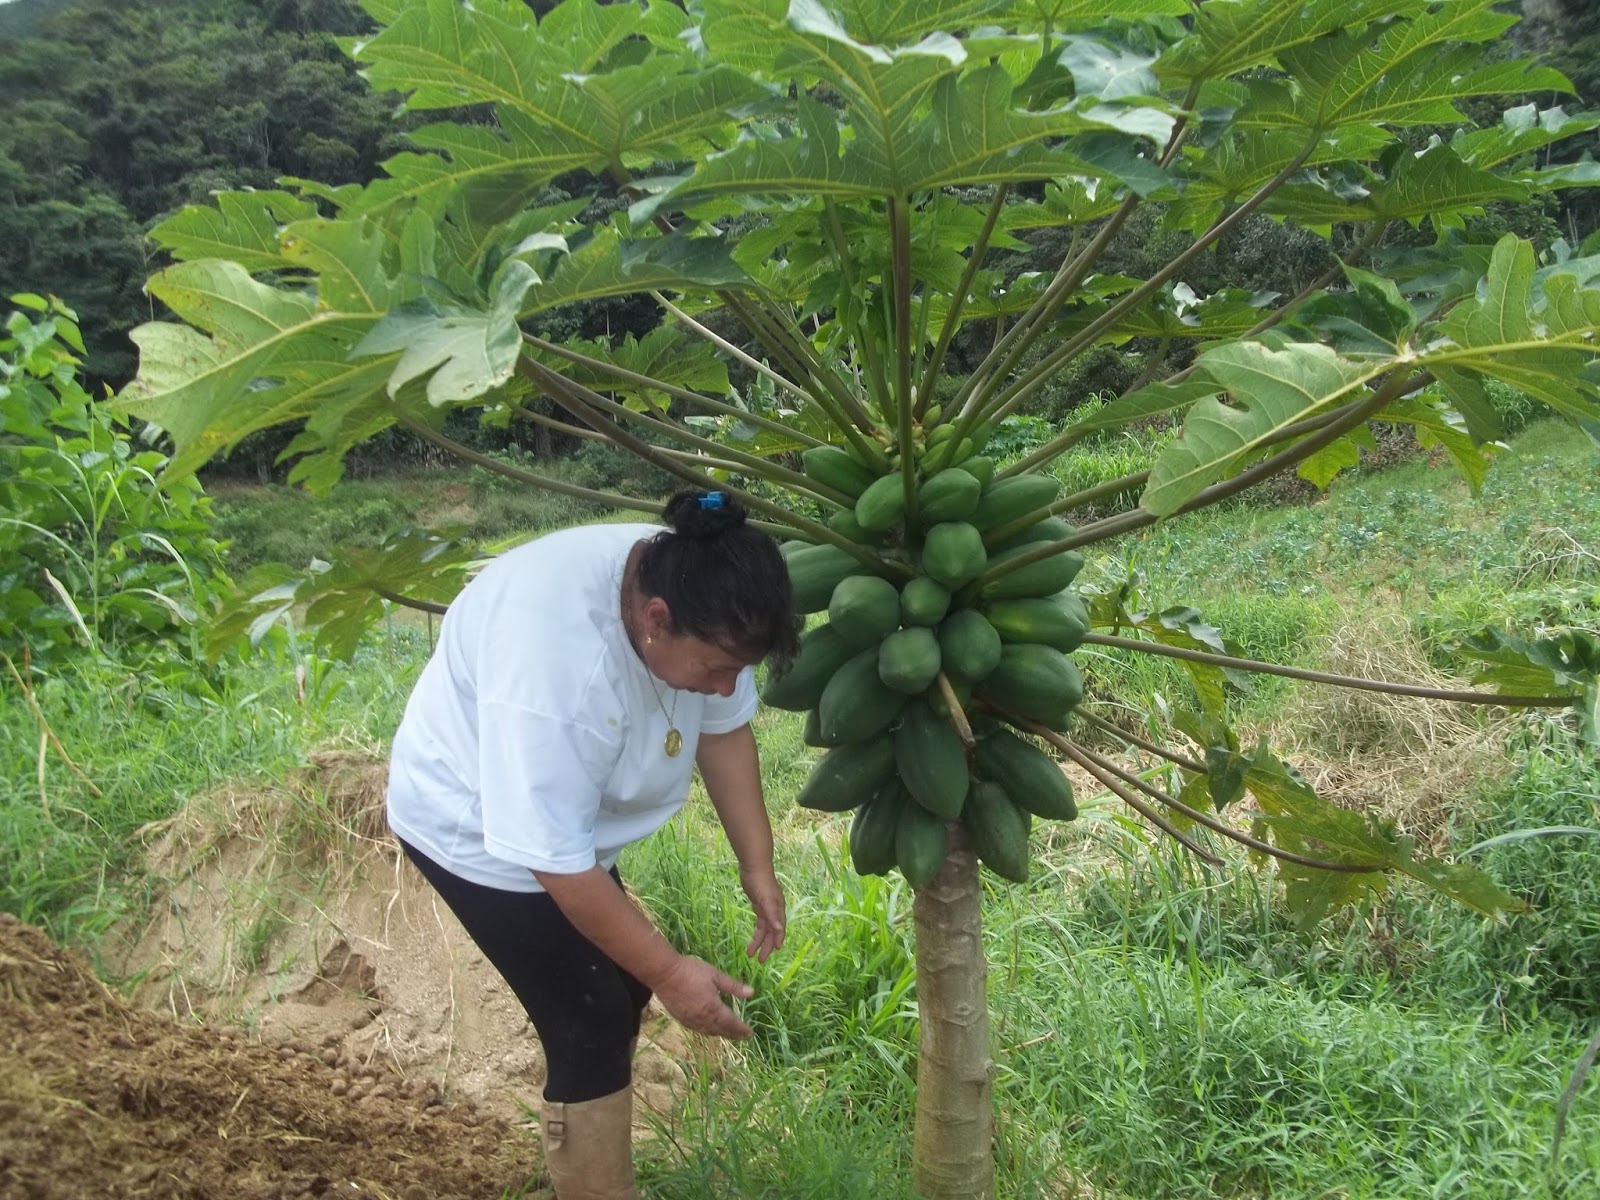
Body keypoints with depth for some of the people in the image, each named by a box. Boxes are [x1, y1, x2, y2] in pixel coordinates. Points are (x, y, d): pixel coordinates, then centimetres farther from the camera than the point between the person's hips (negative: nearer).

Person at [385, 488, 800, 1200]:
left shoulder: (694, 595, -20)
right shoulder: (554, 661, -41)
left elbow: (724, 729, -4)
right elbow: (554, 860, -34)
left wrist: (757, 866, -7)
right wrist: (669, 971, -26)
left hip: (570, 817, 8)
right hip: (477, 825, -8)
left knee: (622, 991, 17)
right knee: (590, 1025, -8)